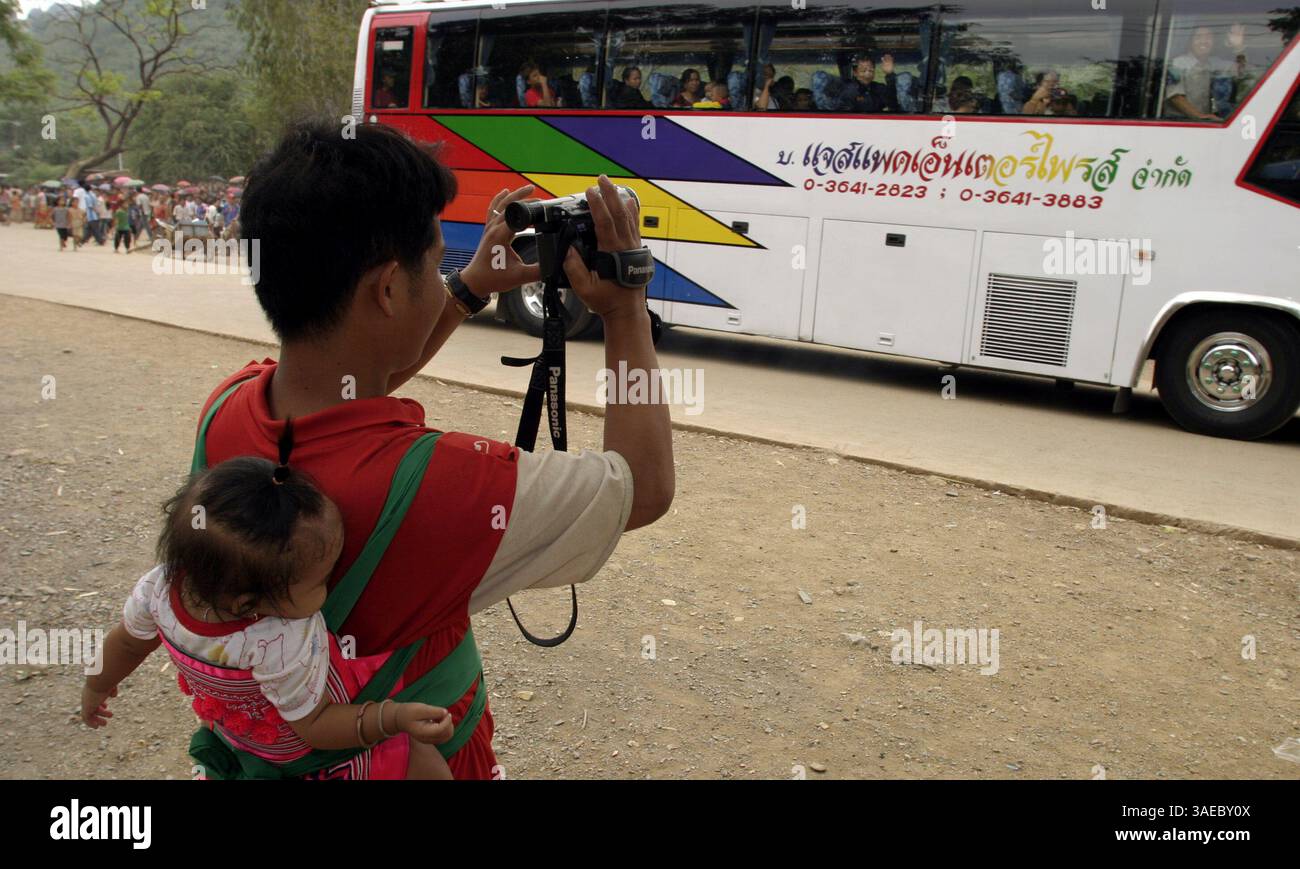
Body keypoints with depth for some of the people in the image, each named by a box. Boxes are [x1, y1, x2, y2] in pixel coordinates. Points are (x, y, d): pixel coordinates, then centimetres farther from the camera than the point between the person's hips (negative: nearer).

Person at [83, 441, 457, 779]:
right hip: (304, 750, -6)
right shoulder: (289, 646, -44)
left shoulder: (159, 587, -26)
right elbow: (315, 726, -27)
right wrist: (394, 718, -37)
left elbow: (126, 643, -2)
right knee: (425, 764, 0)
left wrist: (97, 687, 17)